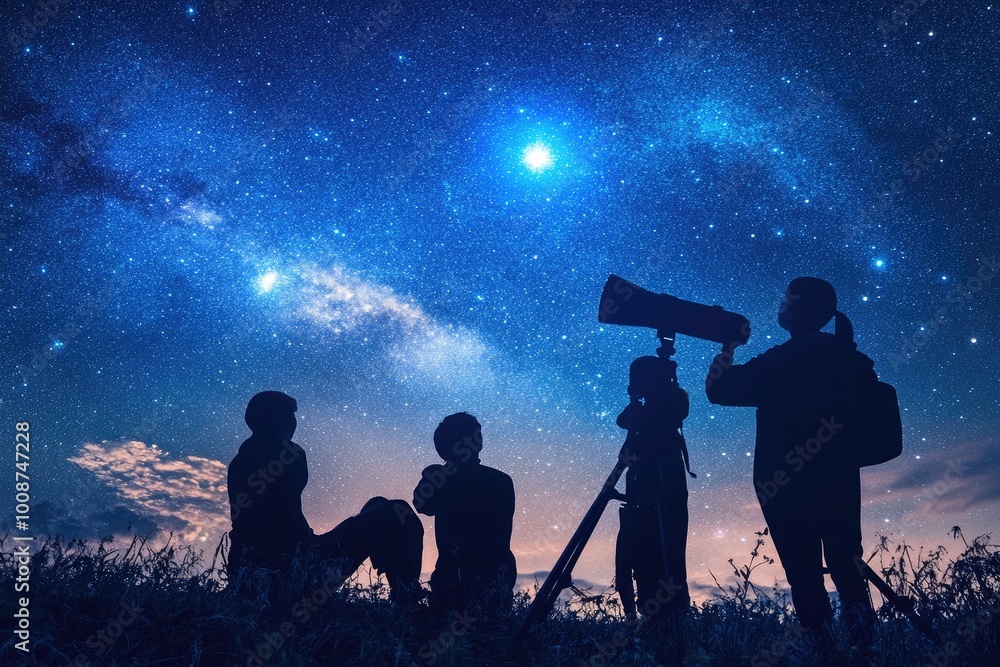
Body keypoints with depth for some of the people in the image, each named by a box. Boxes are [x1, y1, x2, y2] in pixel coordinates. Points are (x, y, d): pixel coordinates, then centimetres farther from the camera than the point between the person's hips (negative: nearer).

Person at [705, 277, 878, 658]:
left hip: (787, 487, -5)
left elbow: (718, 390, -9)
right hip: (839, 482, 5)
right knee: (847, 566, 16)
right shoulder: (850, 358, 3)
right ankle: (863, 641, 7)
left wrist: (728, 347, 5)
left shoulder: (781, 362, -13)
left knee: (804, 572, 4)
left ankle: (825, 647, 5)